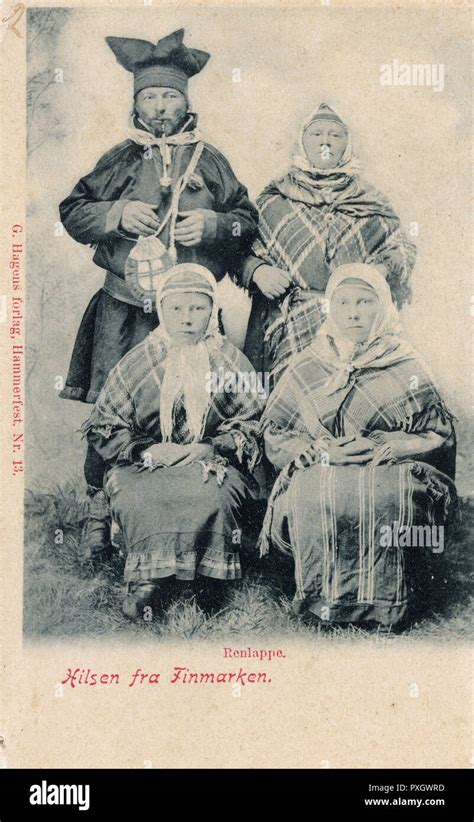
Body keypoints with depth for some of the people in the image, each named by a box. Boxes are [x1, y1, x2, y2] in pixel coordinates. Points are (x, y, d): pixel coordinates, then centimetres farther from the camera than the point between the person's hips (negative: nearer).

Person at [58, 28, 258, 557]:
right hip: (123, 312, 0)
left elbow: (249, 222, 13)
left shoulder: (210, 162, 12)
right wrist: (117, 214, -6)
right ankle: (100, 513, 11)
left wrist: (212, 224, -7)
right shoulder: (117, 160, 12)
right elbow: (72, 212, 12)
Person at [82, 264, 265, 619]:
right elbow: (102, 427, 8)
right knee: (136, 497, -34)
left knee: (213, 496, -35)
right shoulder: (137, 362, 8)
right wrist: (149, 451, -10)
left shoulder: (231, 361, 8)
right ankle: (148, 581, -27)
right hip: (146, 465, 1)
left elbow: (252, 423, 7)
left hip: (212, 461, 0)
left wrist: (212, 448, -12)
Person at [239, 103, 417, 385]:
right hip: (290, 325, -1)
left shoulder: (370, 200, 18)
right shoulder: (274, 200, 16)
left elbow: (402, 248, 16)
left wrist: (382, 271, -5)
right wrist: (258, 271, -7)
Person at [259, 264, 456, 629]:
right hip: (320, 471, 1)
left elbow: (439, 436, 8)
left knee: (392, 495, -37)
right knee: (313, 495, -36)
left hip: (392, 469, 0)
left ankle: (386, 607, -22)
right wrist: (322, 450, -9)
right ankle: (324, 600, -22)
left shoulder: (407, 366, 14)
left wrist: (383, 447, -11)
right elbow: (273, 435, 11)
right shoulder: (305, 367, 17)